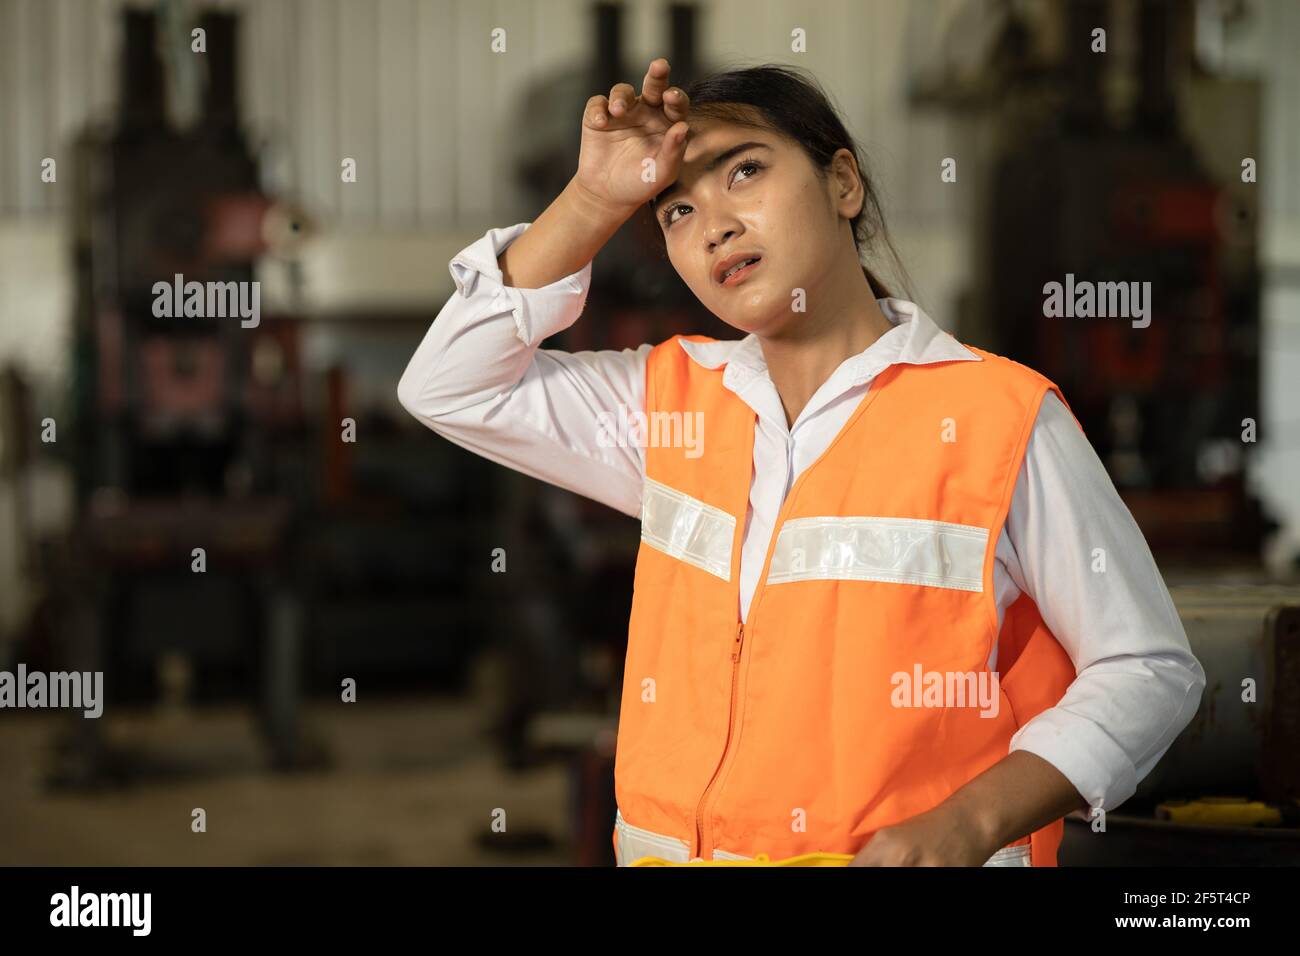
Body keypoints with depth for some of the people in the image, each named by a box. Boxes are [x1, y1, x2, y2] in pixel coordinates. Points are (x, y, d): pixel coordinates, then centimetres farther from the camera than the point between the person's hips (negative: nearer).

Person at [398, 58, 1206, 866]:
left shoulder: (1001, 422, -6)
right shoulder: (674, 404, 9)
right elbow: (449, 387, 10)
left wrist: (972, 821, -16)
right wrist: (595, 199, 2)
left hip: (915, 858, -7)